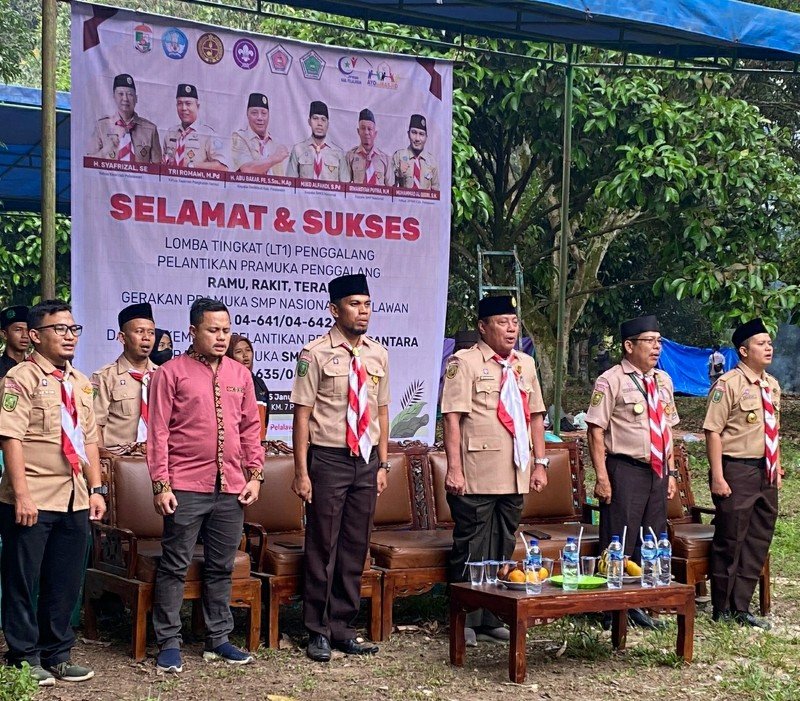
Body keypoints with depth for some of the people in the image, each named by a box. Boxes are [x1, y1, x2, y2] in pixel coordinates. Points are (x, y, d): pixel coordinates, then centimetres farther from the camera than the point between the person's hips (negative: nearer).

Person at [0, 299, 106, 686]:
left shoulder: (80, 383, 14)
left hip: (75, 499, 7)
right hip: (32, 501, -6)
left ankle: (56, 654, 22)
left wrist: (96, 489, 10)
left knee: (66, 581, 11)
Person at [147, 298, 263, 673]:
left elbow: (250, 428, 16)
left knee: (221, 567, 11)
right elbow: (158, 432, -5)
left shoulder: (239, 375, 12)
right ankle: (169, 643, 8)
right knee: (174, 566, 0)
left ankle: (218, 639, 20)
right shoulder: (171, 373, -2)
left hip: (230, 488, 5)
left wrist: (254, 475, 8)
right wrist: (161, 484, -10)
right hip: (185, 487, -4)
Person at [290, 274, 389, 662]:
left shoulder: (378, 354, 8)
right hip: (328, 459, -5)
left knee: (356, 547, 10)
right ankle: (318, 632, 14)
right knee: (323, 547, 2)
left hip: (366, 460, 5)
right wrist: (301, 473, -12)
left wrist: (383, 464, 12)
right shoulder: (316, 353, -8)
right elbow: (302, 414, -9)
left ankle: (342, 628, 22)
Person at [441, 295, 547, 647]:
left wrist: (540, 464, 12)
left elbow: (535, 416, 18)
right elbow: (453, 417, -12)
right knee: (471, 548, 0)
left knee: (503, 549, 11)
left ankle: (492, 620, 20)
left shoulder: (525, 364, 15)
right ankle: (466, 622, 9)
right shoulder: (465, 362, -6)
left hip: (515, 474, 6)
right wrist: (454, 469, -19)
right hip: (477, 475, -6)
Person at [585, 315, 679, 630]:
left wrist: (671, 472, 14)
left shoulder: (663, 381, 13)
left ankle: (637, 606, 23)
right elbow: (596, 430, -12)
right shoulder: (611, 381, -8)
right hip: (625, 470, -7)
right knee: (619, 544, -4)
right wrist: (602, 477, -17)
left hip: (657, 471, 7)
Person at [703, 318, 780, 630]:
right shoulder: (728, 385, -13)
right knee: (730, 541, 1)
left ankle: (741, 607, 23)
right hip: (736, 470, -8)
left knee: (758, 540, 12)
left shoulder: (772, 386, 11)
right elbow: (713, 431, -16)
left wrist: (776, 469, 16)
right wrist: (718, 477, -19)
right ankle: (722, 611, 14)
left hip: (765, 472, 8)